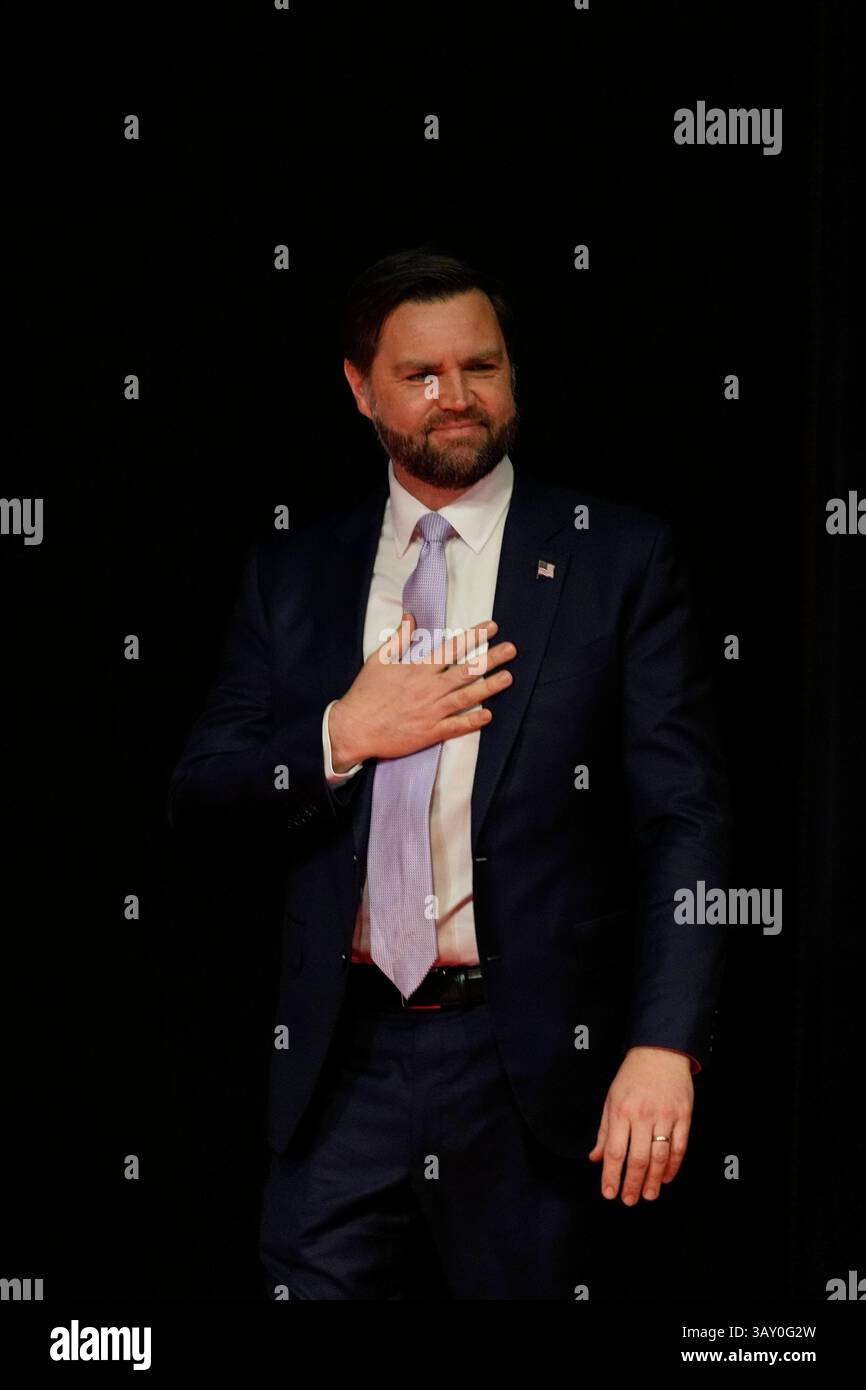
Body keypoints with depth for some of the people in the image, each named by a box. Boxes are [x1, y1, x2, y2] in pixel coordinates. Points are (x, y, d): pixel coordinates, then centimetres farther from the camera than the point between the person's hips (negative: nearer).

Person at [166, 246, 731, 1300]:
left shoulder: (618, 559, 0)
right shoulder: (291, 573, 9)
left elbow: (684, 818, -6)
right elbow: (197, 798, 8)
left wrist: (664, 1044, -18)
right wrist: (343, 735, -10)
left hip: (527, 1059, -2)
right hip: (342, 1055, 2)